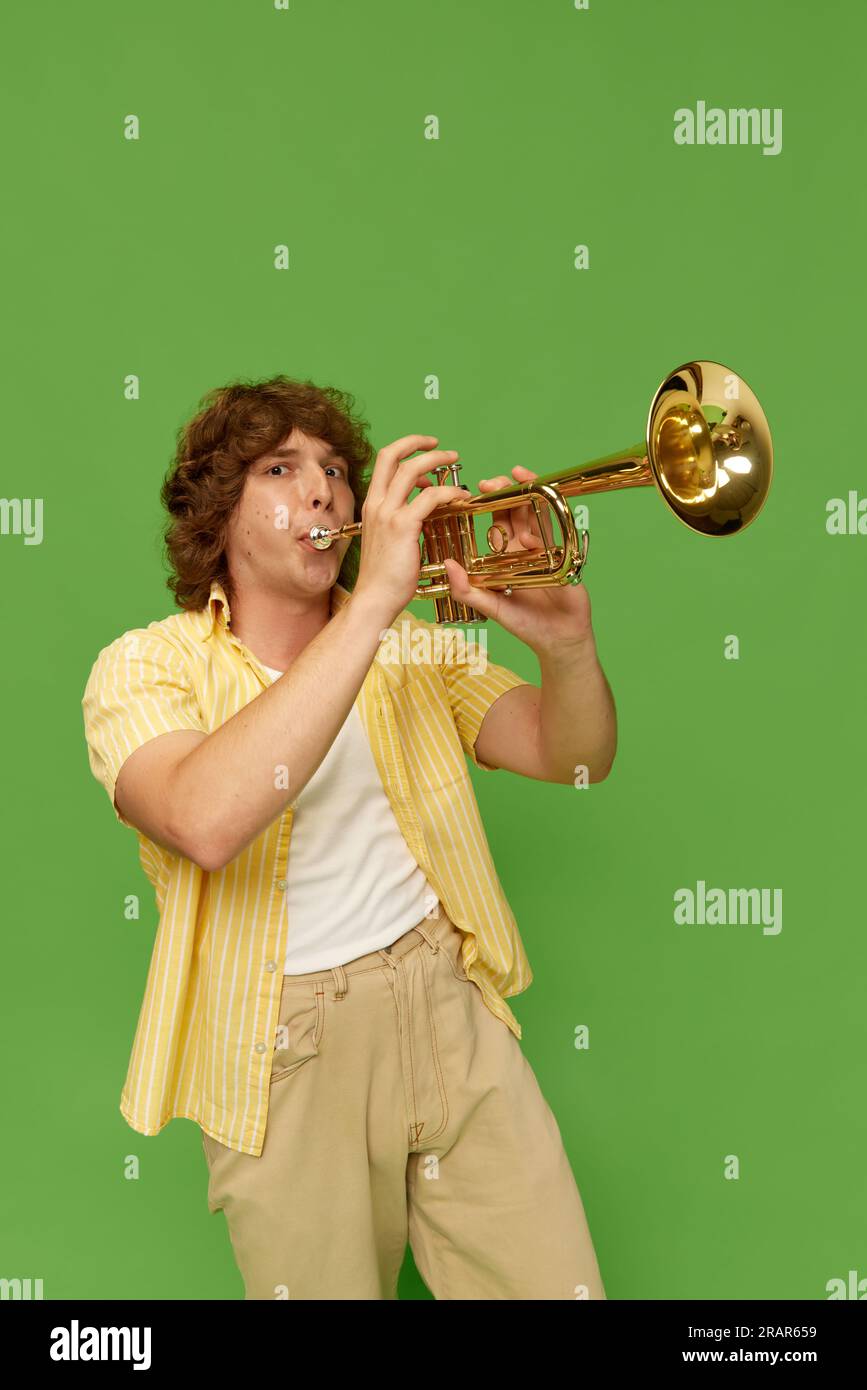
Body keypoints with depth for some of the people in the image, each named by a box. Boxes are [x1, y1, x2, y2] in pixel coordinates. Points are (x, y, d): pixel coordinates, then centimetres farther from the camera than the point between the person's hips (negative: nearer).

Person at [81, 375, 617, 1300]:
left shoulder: (412, 647, 8)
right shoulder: (145, 667, -7)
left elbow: (575, 756, -1)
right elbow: (206, 822, -29)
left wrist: (566, 642, -23)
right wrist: (372, 602, -31)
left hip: (451, 1015, 3)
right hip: (285, 1061, -3)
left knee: (556, 1284, 2)